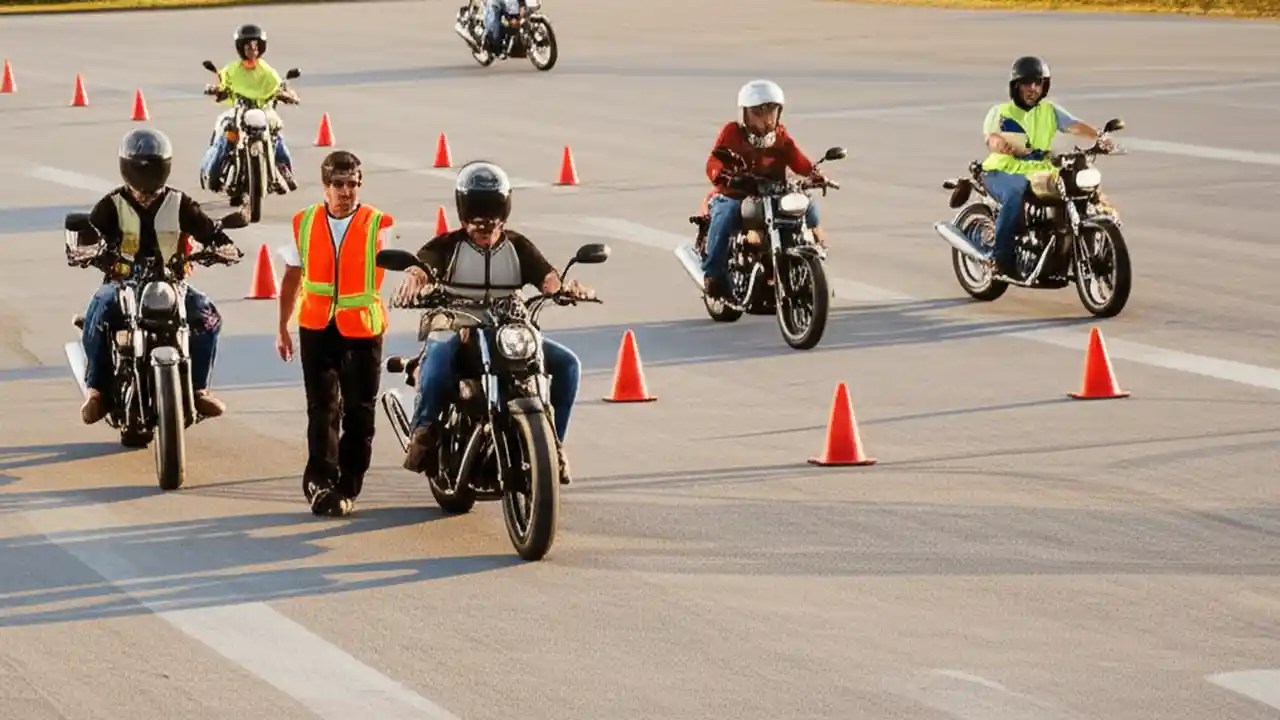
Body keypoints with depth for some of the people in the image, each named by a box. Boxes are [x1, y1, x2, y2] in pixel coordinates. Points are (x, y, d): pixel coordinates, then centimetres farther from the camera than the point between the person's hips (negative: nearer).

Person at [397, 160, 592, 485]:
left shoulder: (518, 247, 10)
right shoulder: (447, 246, 1)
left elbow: (548, 279, -6)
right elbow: (422, 266, -19)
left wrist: (567, 287, -31)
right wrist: (413, 279, -45)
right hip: (456, 333, -3)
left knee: (567, 362, -15)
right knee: (438, 356, -39)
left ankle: (553, 440, -6)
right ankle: (424, 432, -26)